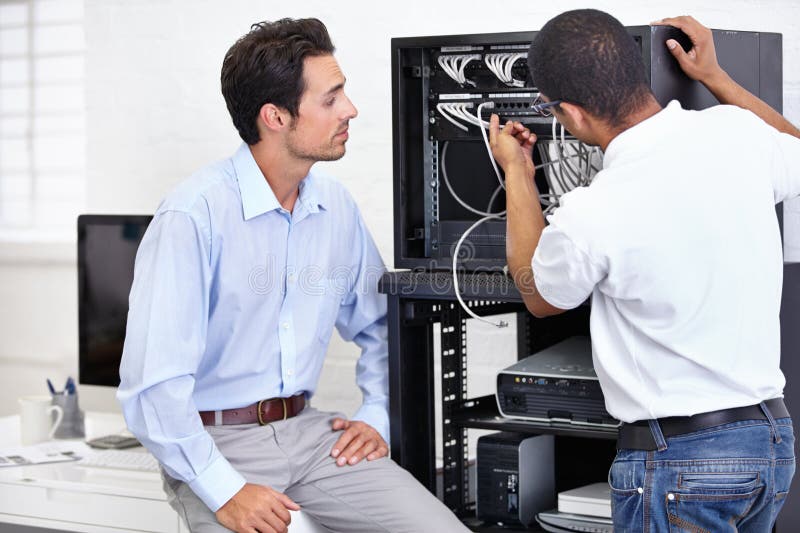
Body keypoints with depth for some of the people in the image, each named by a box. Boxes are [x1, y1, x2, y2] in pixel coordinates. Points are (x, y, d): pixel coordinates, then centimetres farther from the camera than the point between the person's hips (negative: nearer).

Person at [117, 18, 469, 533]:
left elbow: (377, 325, 22)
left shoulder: (336, 206, 6)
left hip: (307, 430, 5)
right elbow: (154, 382, -19)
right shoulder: (194, 215, -16)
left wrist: (377, 417, 7)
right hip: (218, 442, -5)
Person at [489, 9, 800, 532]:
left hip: (680, 456, -6)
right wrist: (715, 77, 27)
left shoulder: (590, 217, -20)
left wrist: (517, 173, 16)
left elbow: (539, 296, 6)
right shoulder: (738, 130, -6)